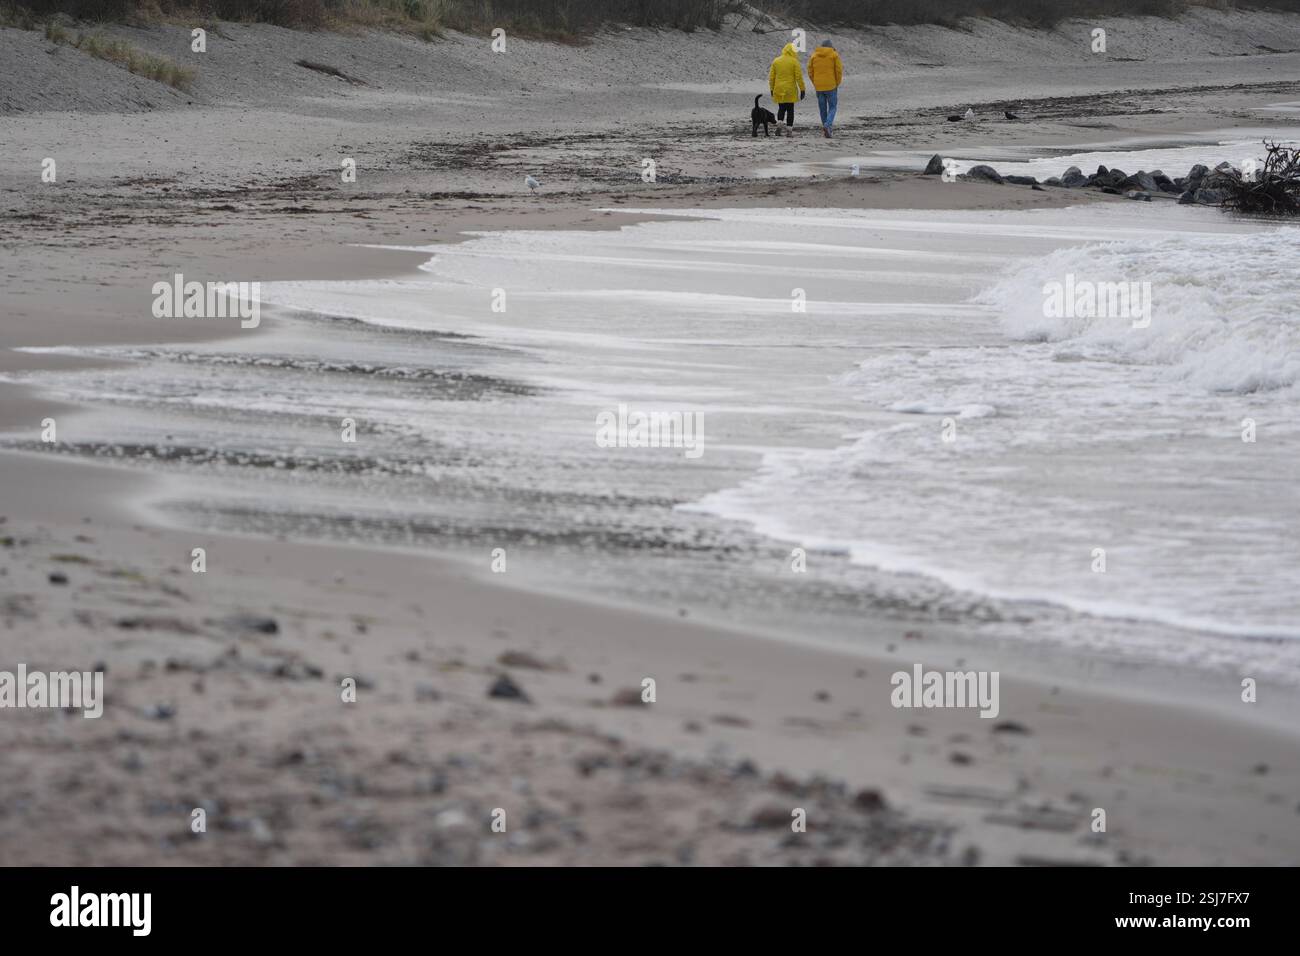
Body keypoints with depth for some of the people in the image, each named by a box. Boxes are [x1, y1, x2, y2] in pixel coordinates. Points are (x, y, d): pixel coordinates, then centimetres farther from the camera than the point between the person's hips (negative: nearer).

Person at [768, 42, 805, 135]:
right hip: (790, 90, -3)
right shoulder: (794, 62, -7)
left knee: (781, 108, 15)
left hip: (779, 90, 3)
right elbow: (799, 77, -9)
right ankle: (789, 129, 4)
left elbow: (771, 77, 6)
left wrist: (772, 89, 15)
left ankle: (779, 122, -8)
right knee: (790, 109, 6)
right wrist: (802, 89, -2)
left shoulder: (776, 61, 4)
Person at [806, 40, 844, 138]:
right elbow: (839, 70, -6)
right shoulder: (834, 55, -3)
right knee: (832, 107, 4)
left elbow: (810, 71, 5)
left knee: (822, 108, 13)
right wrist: (837, 84, 6)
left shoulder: (814, 56, 5)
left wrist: (815, 83, 13)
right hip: (831, 86, -2)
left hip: (819, 87, 2)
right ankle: (828, 125, -18)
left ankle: (825, 128, 16)